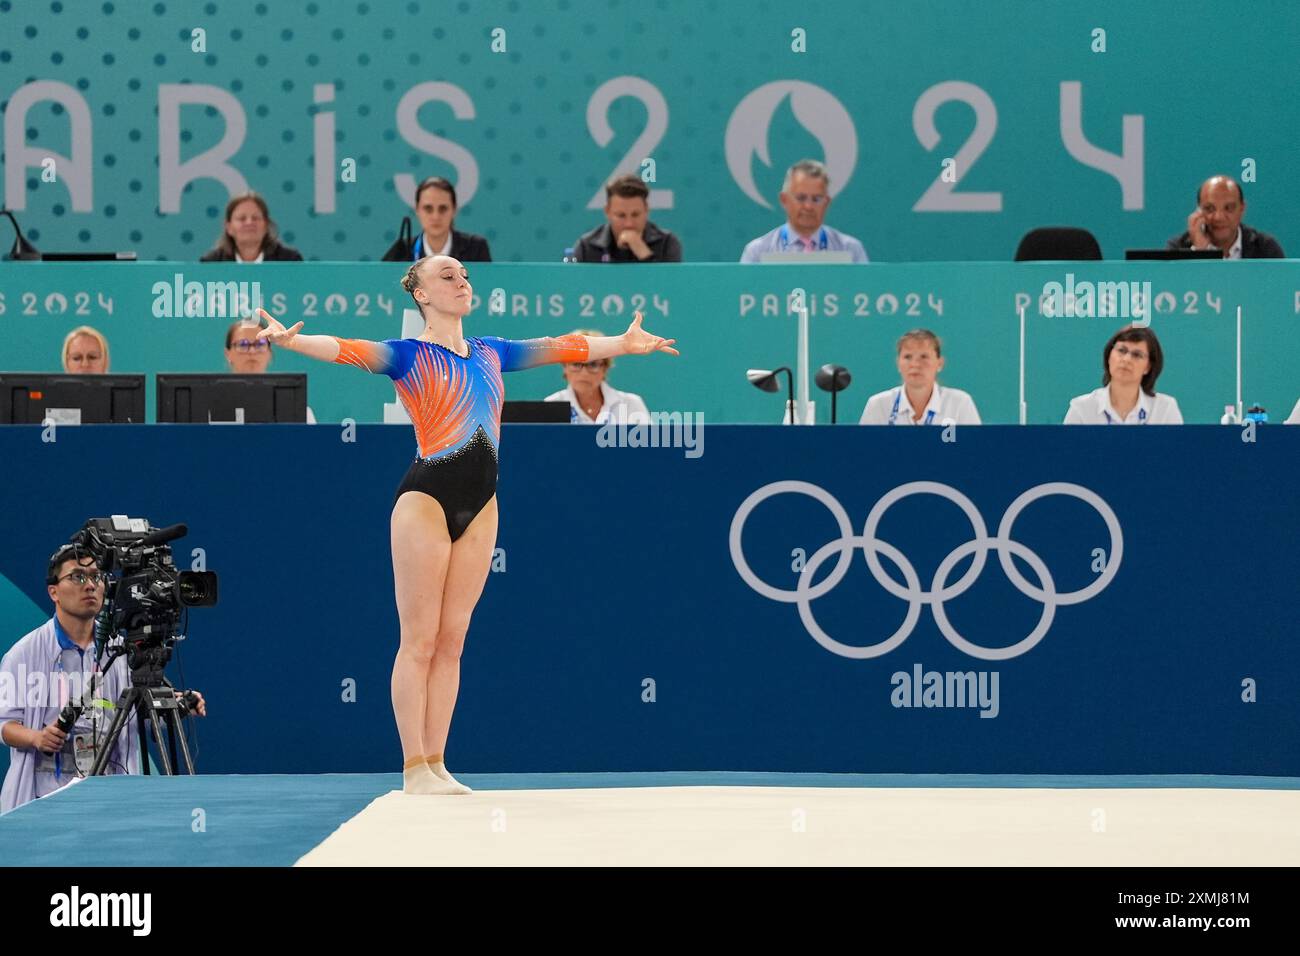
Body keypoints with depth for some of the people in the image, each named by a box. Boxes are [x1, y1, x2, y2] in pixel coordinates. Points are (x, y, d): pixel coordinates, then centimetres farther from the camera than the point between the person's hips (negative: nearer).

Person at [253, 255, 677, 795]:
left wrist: (623, 344, 33)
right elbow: (348, 351, -19)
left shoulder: (489, 353, 15)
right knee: (419, 641, -4)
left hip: (479, 506, 6)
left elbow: (561, 349, 25)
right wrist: (290, 341, -37)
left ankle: (436, 764, 12)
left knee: (451, 642, 8)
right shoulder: (407, 355, -3)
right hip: (427, 500, -6)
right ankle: (414, 768, -1)